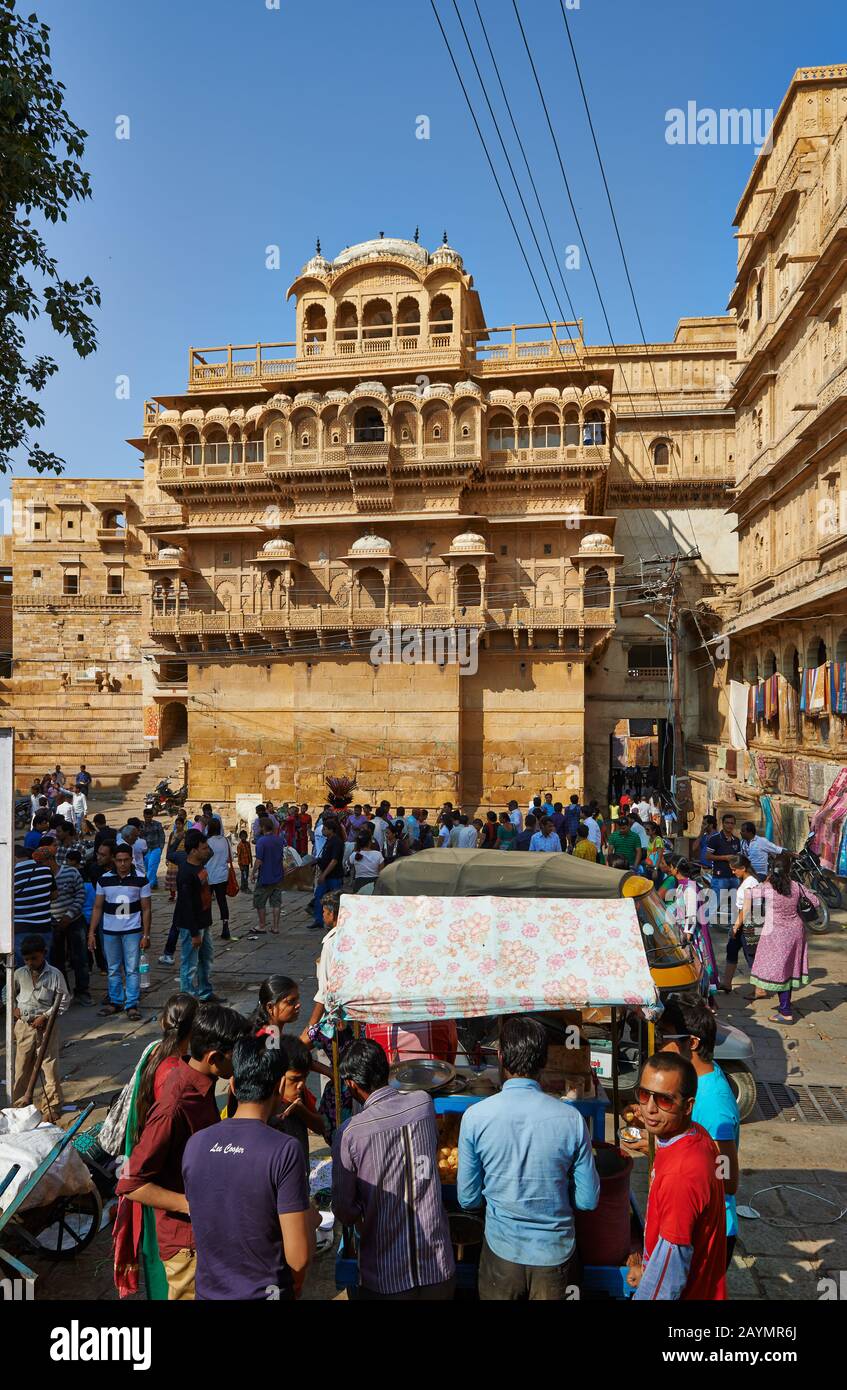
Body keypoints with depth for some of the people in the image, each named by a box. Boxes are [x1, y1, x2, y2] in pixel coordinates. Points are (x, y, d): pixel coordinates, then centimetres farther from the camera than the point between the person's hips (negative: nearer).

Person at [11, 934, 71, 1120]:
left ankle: (52, 1107, 10)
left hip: (46, 1025, -3)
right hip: (24, 1026, 3)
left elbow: (64, 1000, -6)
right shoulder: (19, 974, 2)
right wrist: (14, 1007, 2)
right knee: (21, 1068, 11)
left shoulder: (55, 975, -9)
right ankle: (19, 1103, 26)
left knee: (49, 1067, 0)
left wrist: (45, 1017, -13)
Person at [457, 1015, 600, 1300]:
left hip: (502, 1250, 0)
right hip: (555, 1252, 0)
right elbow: (588, 1200, -8)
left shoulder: (475, 1116, -18)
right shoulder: (571, 1119, -17)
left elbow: (468, 1199, -8)